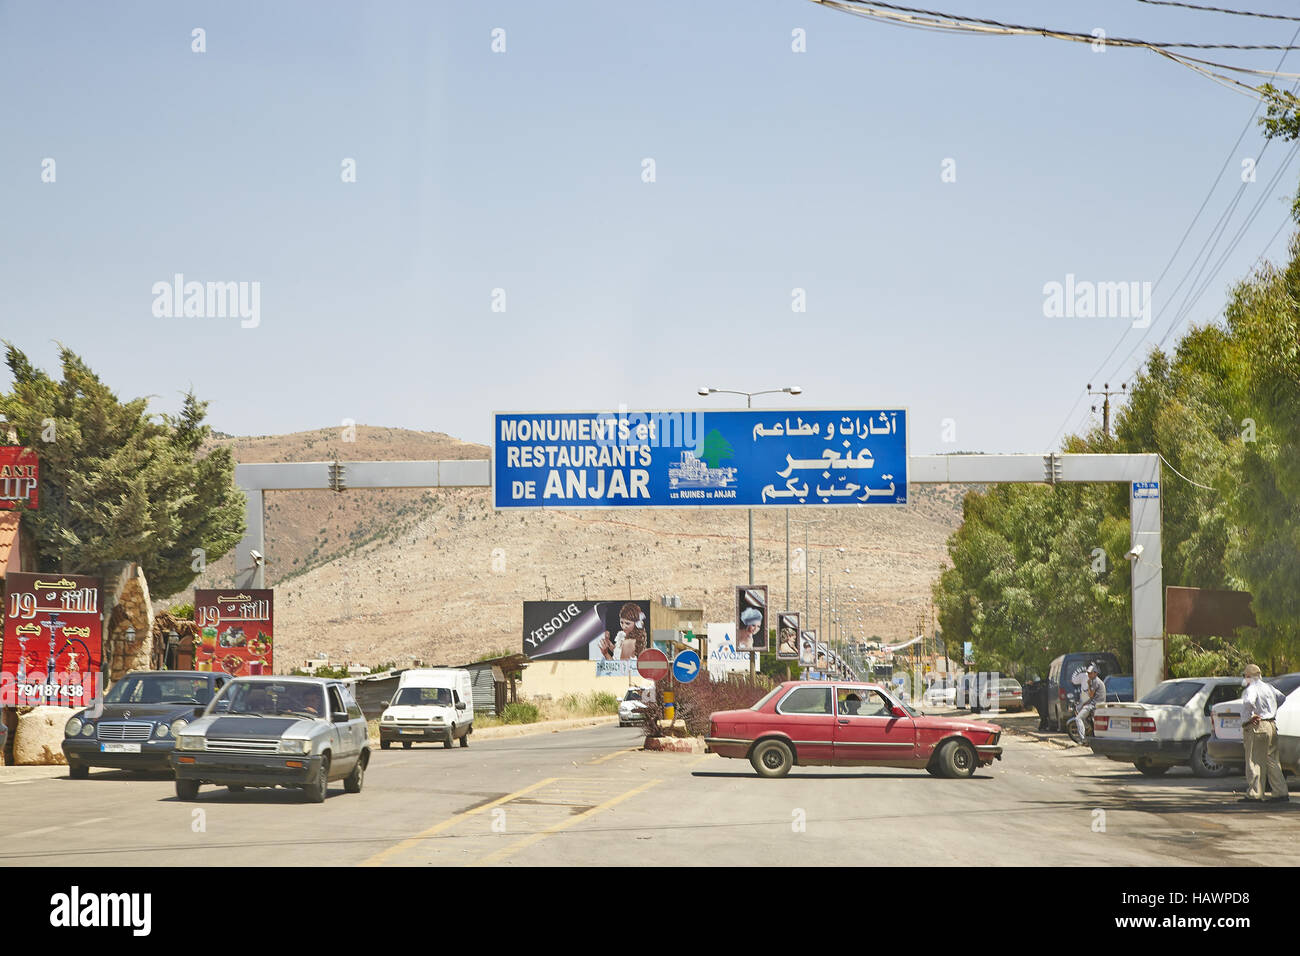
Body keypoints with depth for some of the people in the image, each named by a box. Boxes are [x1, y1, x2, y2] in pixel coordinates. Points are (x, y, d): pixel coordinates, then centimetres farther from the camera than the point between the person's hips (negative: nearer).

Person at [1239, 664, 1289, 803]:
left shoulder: (1250, 690, -11)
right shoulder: (1270, 688, 15)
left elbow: (1248, 702, -32)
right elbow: (1281, 700, 27)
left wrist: (1247, 718, -19)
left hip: (1256, 728, -8)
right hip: (1272, 726, 8)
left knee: (1254, 762, -3)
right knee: (1272, 761, 12)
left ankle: (1254, 794, -3)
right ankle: (1281, 793, 9)